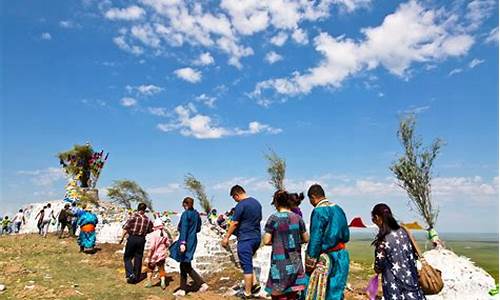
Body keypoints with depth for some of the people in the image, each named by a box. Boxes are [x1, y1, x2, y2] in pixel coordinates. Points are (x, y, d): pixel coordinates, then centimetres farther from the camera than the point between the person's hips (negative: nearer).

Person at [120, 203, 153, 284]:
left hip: (132, 238, -3)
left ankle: (130, 274, -7)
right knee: (138, 258, 11)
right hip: (142, 239, 3)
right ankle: (136, 277, 17)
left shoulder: (133, 216, -8)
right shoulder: (148, 219, 3)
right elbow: (150, 230, 8)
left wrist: (122, 238, -5)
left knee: (127, 257, 9)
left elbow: (126, 228, -12)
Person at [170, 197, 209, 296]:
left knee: (186, 266, 0)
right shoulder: (196, 214, 10)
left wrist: (182, 243, -27)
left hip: (186, 241, -8)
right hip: (193, 240, 8)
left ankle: (202, 284, -4)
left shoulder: (185, 214, -13)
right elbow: (198, 229, 16)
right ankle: (182, 289, 19)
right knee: (184, 265, 15)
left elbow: (184, 229, -22)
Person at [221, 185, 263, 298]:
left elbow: (234, 223, -15)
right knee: (248, 262, 23)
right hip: (257, 238, 8)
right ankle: (255, 283, 13)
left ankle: (247, 293, 10)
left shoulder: (241, 205, -16)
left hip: (245, 239, -8)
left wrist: (226, 237, -6)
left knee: (246, 266, 2)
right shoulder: (257, 202, 9)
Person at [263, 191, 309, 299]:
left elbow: (266, 241, -11)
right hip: (295, 261, 4)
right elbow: (306, 239, 6)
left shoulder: (273, 218, -10)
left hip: (280, 261, -4)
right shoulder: (297, 217, 1)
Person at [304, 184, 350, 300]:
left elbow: (315, 239, -17)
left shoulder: (318, 211, -15)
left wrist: (309, 263, -11)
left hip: (325, 259, -7)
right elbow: (346, 236, 11)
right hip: (342, 256, 7)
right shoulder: (338, 209, 7)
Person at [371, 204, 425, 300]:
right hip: (411, 279, 6)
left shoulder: (383, 240, -21)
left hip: (395, 285, -6)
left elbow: (378, 269, -11)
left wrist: (376, 267, 10)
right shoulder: (403, 231, -2)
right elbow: (413, 255, 9)